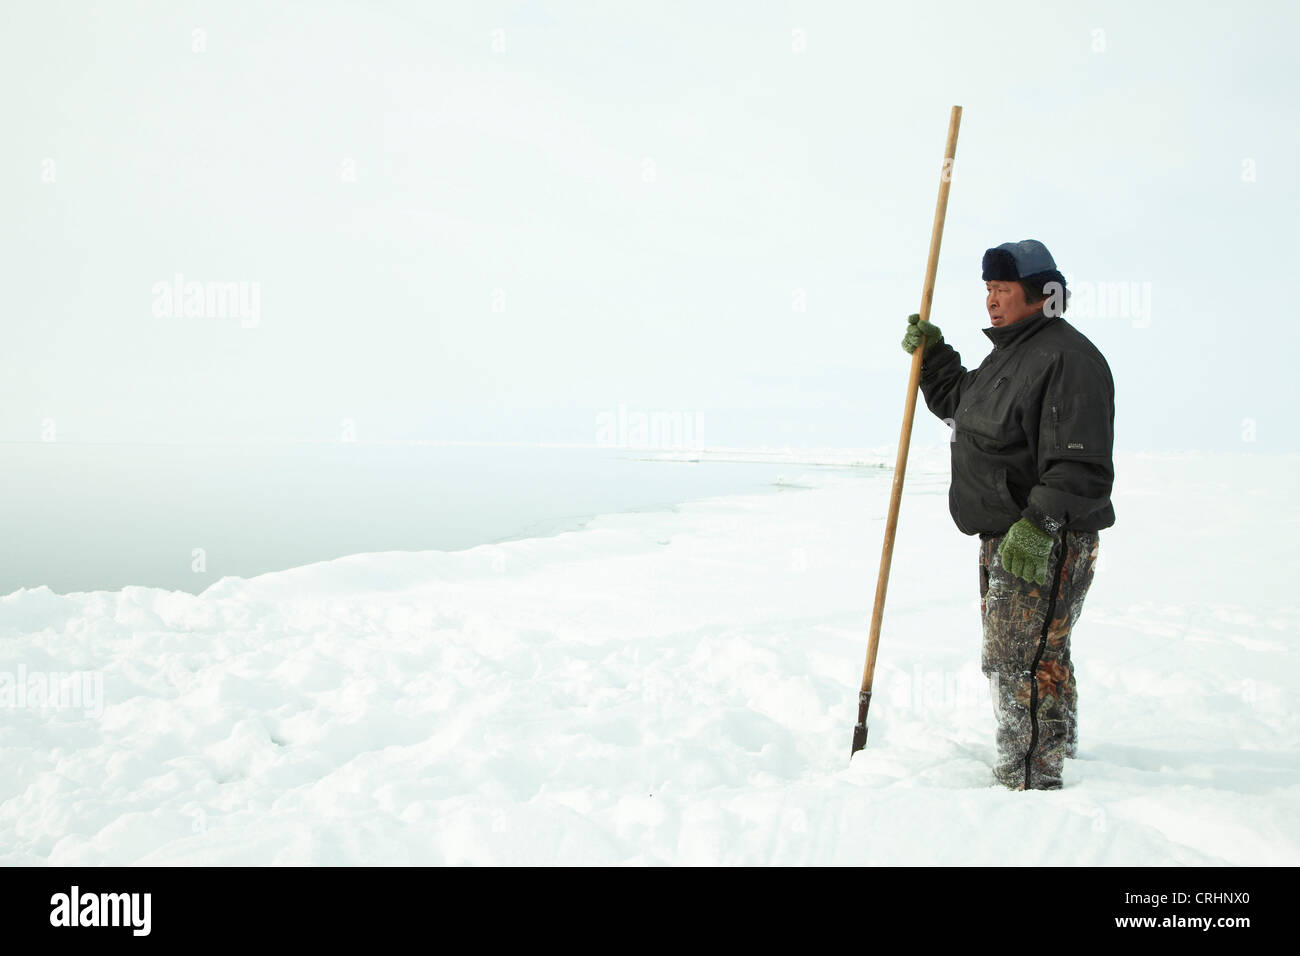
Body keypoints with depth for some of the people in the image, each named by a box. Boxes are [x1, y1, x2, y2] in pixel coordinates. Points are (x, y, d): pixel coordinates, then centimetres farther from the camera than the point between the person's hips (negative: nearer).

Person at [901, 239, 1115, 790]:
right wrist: (933, 353, 19)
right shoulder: (1007, 355, 16)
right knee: (1029, 658, 22)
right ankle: (1057, 753, 39)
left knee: (1020, 662, -10)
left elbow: (1080, 465, -25)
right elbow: (956, 404, 32)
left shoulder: (1067, 358, -17)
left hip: (1048, 543, -11)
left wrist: (1038, 525, -32)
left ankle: (1030, 782, -2)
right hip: (1004, 538, 11)